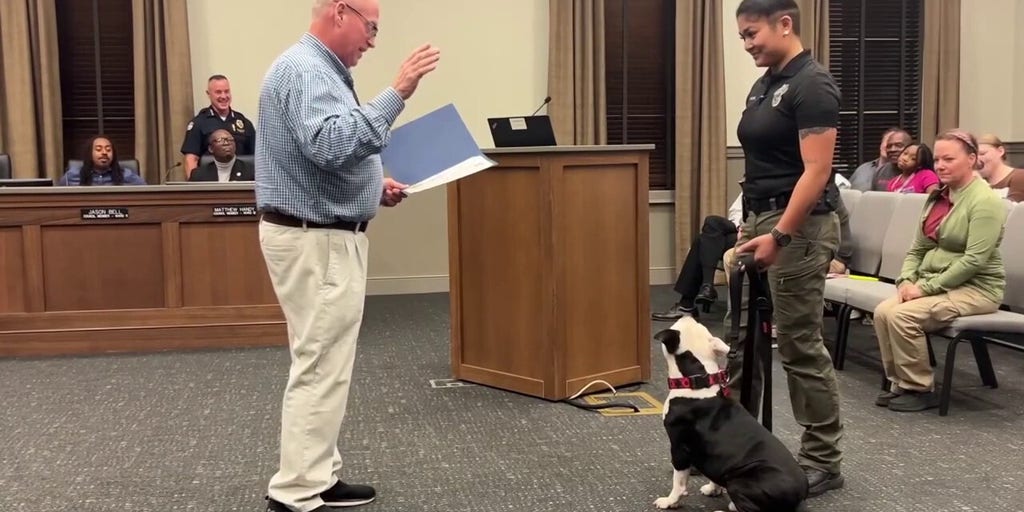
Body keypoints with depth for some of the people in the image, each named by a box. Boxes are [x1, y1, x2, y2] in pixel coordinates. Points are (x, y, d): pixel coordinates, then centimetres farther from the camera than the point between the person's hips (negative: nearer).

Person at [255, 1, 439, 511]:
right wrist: (395, 95, -32)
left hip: (326, 236, 11)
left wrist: (374, 188, 11)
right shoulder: (303, 69, -16)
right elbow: (331, 145, -33)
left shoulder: (320, 70, 17)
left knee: (323, 366, 14)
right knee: (320, 368, -5)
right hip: (314, 241, -11)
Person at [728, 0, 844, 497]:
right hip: (760, 220, 10)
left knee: (801, 346, -2)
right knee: (740, 339, 13)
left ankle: (823, 462, 12)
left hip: (799, 228, -10)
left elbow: (816, 171, -21)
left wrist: (780, 236, -24)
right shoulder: (764, 85, 14)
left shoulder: (812, 84, -15)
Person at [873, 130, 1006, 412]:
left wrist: (926, 287, -21)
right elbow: (918, 248, 12)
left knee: (902, 315, -26)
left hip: (975, 289, -7)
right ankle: (900, 382, -4)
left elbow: (974, 261, -22)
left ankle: (920, 389, -9)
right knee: (883, 311, -17)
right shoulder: (937, 196, 11)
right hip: (934, 285, 7)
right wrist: (906, 280, -7)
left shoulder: (984, 201, -14)